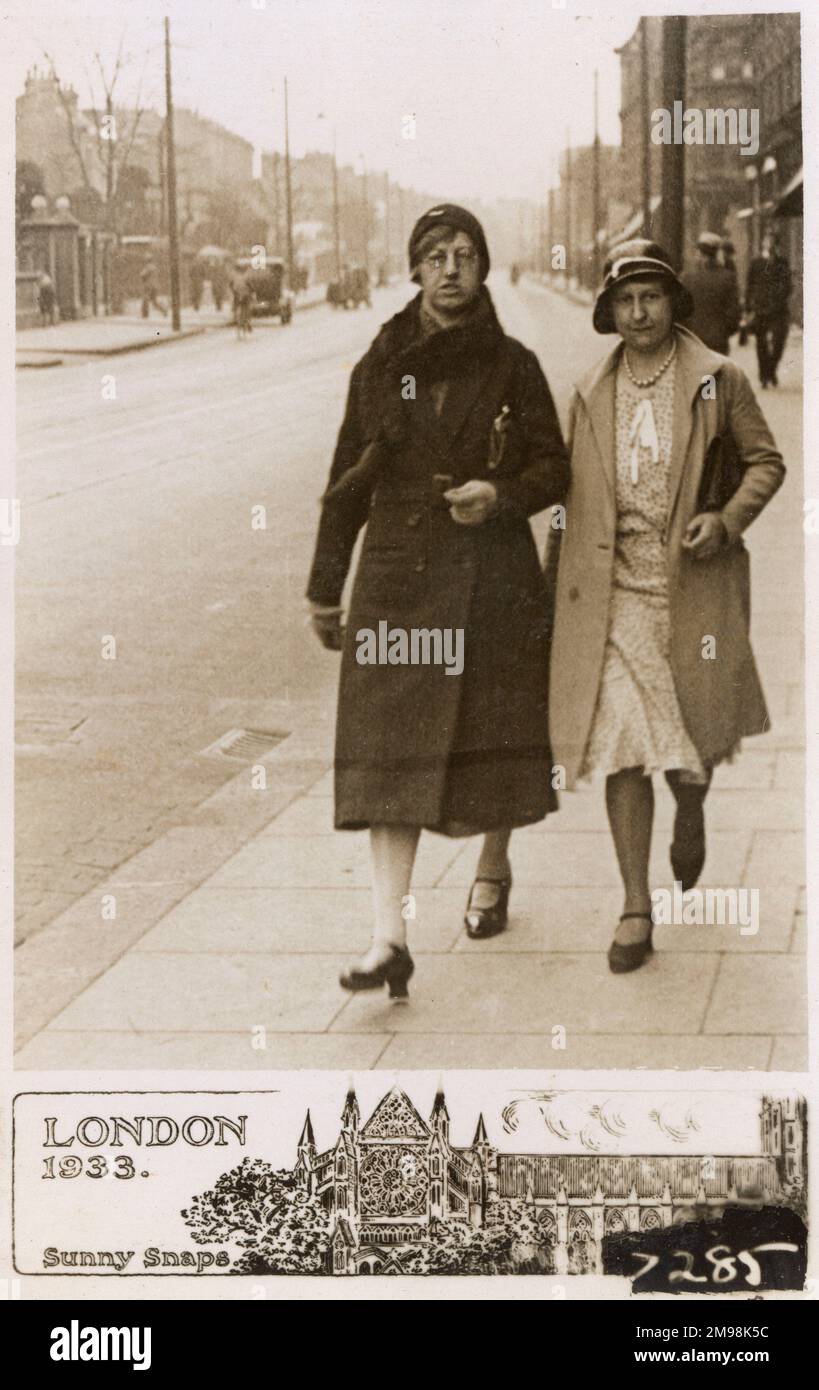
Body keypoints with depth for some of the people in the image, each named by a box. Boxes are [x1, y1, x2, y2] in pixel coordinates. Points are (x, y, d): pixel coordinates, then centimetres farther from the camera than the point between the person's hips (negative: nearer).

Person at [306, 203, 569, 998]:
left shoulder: (513, 367, 4)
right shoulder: (380, 366, 6)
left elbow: (553, 468, 6)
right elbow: (348, 481, 10)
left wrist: (500, 494, -15)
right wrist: (324, 587, 11)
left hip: (493, 575, 0)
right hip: (399, 575, 0)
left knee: (492, 732, 8)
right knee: (390, 750, -9)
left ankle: (493, 865, 38)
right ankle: (389, 938, -14)